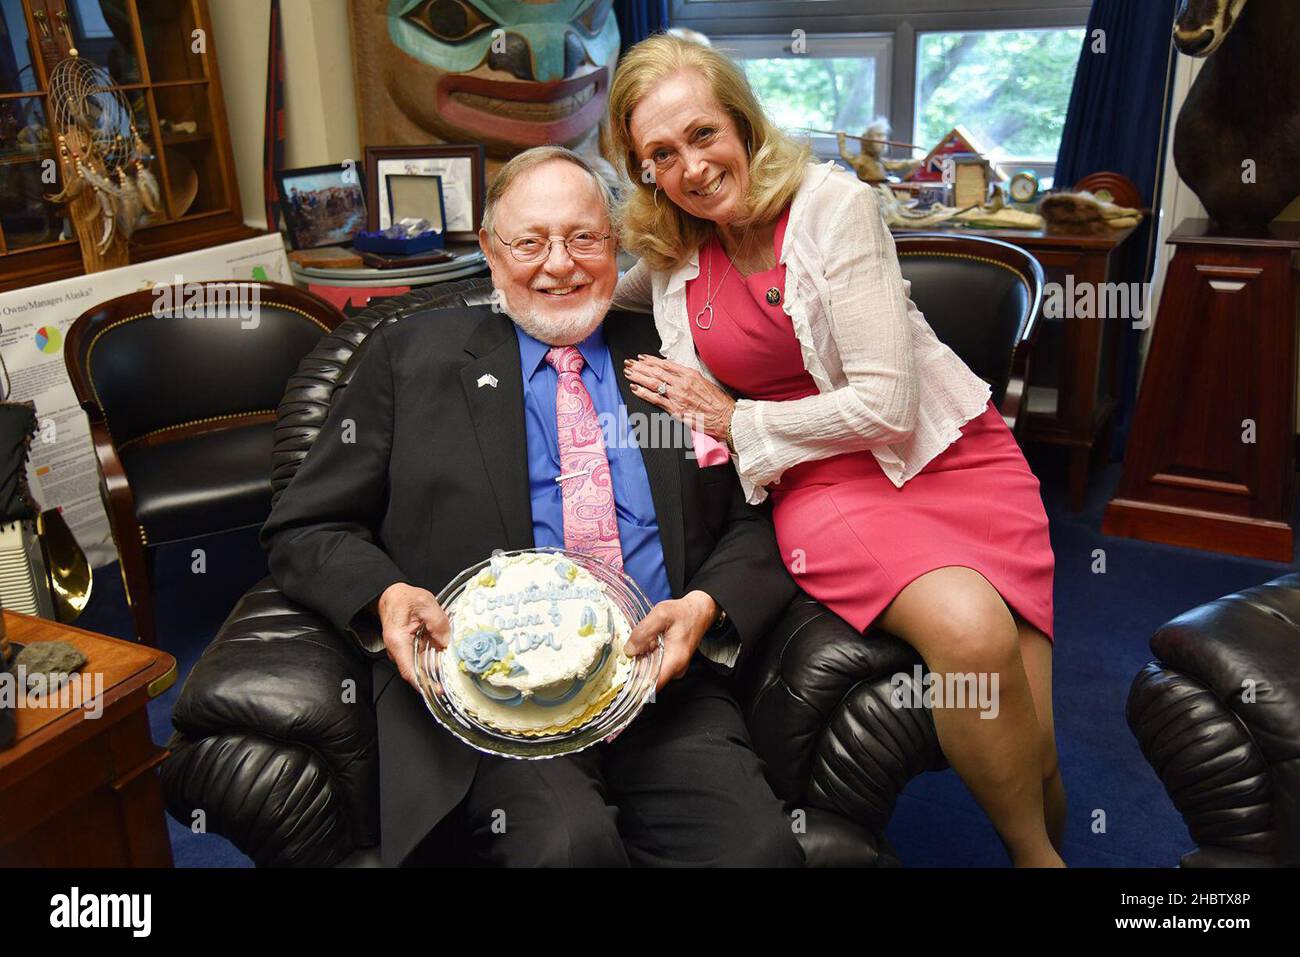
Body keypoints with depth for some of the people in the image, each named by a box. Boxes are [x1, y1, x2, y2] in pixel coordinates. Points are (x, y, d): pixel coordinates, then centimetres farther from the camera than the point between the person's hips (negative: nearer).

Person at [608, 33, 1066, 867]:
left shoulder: (832, 202, -10)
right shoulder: (668, 250, 5)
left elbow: (887, 406, -15)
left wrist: (737, 423, -6)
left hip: (949, 455, -1)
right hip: (823, 482, 2)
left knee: (1029, 756, -16)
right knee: (970, 630, -31)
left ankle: (1046, 846, 20)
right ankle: (1033, 853, -4)